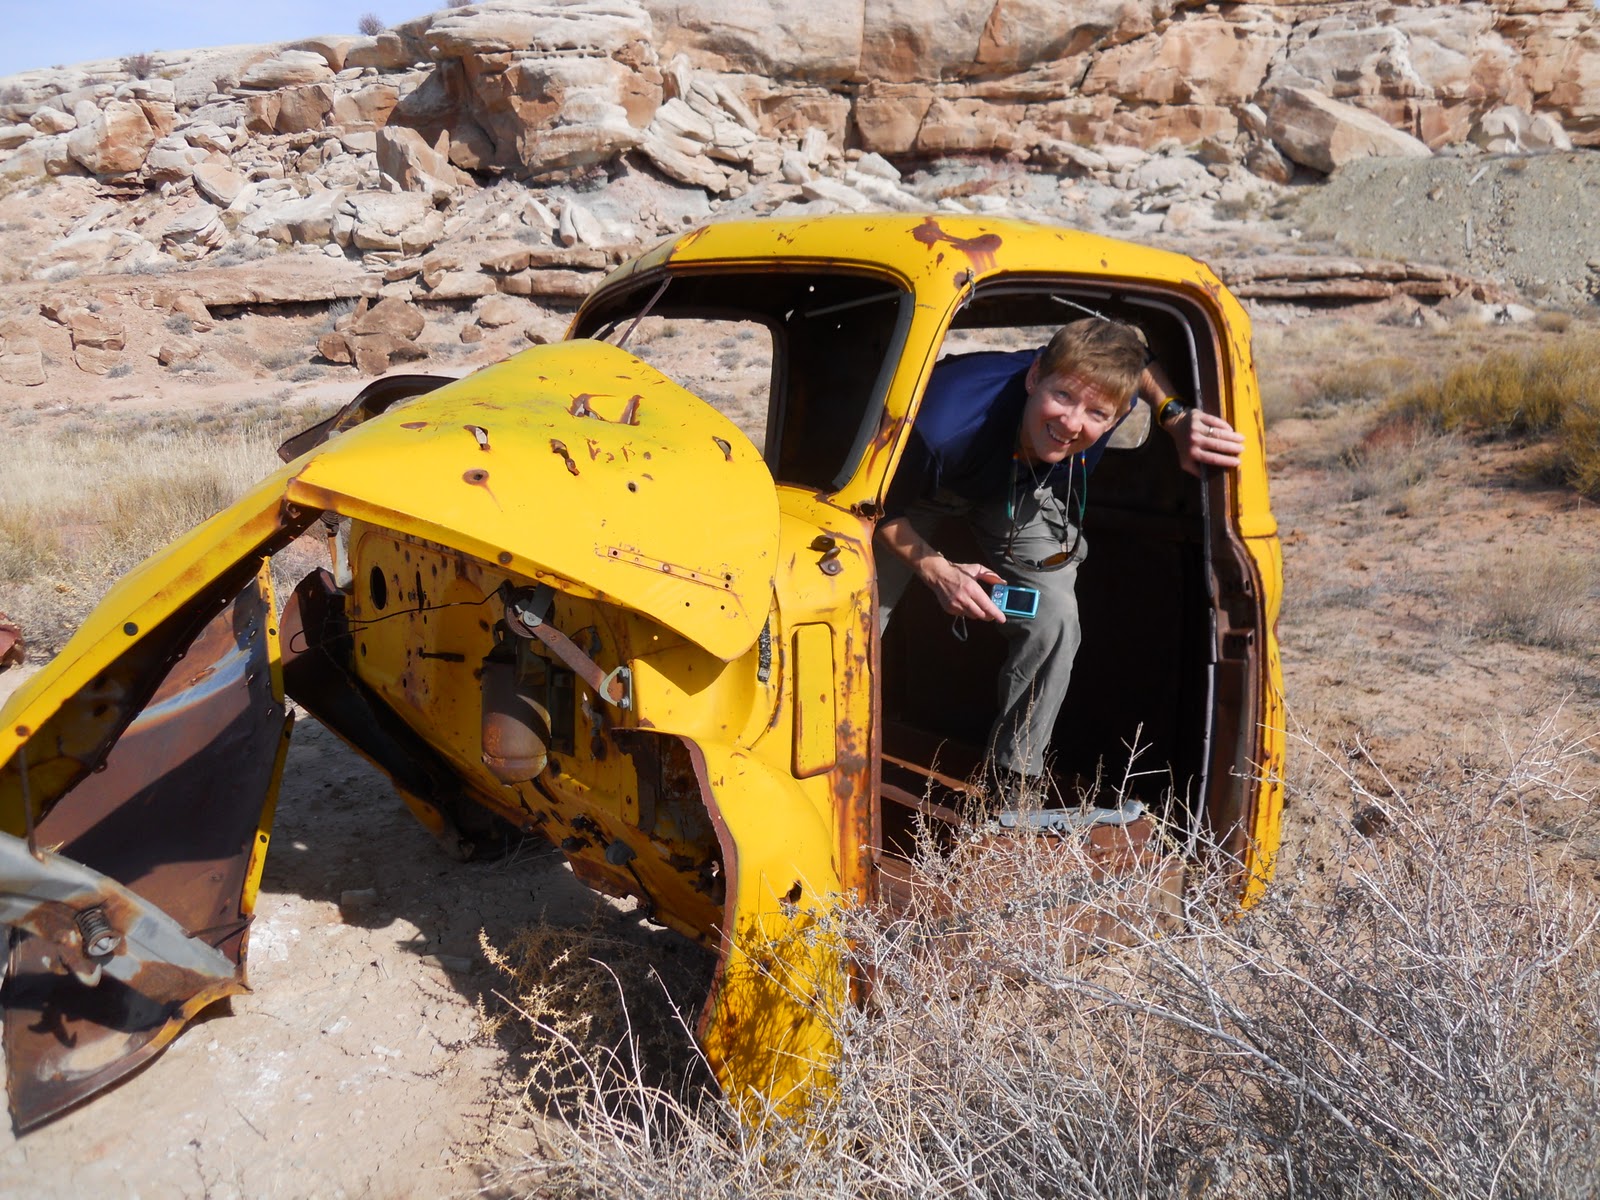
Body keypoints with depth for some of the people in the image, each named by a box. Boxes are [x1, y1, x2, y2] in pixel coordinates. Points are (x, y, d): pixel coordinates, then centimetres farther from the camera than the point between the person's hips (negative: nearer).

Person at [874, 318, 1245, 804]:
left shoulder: (1107, 392, -34)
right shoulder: (947, 429, -47)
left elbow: (1140, 363, -7)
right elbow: (879, 508, -28)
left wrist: (1176, 416, -26)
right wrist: (936, 572, -42)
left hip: (1018, 489, 3)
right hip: (917, 483, -3)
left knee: (1055, 620, -13)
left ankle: (1018, 780, 6)